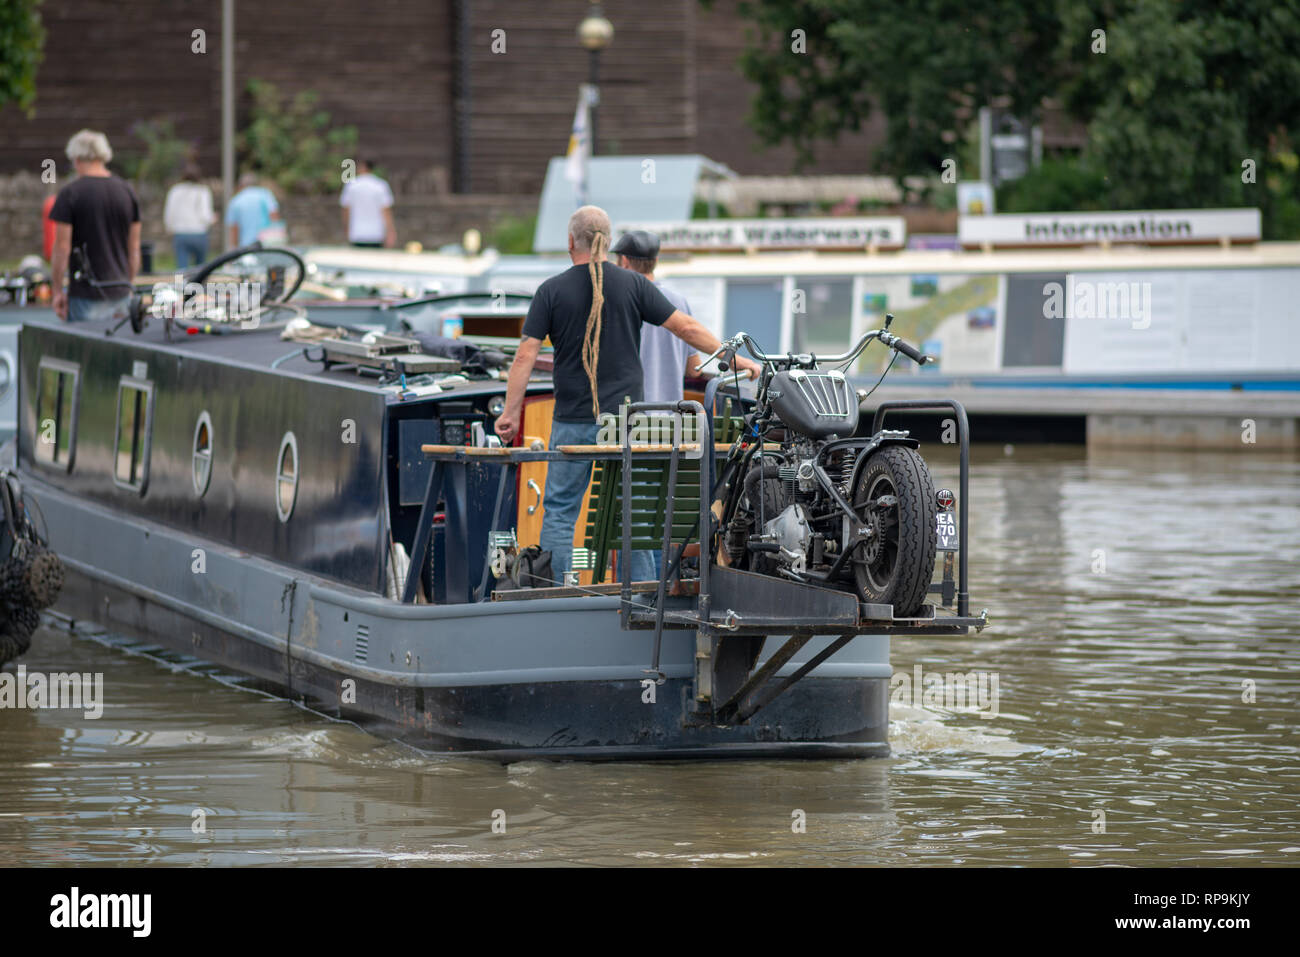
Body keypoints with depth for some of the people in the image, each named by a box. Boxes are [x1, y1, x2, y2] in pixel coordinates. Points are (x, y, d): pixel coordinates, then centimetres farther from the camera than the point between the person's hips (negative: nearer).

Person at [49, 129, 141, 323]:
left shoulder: (69, 194, -8)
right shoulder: (127, 192, 6)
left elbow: (62, 248, -9)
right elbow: (134, 248, 10)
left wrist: (57, 290, -2)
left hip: (86, 295, -5)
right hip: (120, 292, 5)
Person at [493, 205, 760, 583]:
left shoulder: (551, 291, -3)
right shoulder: (633, 285, -1)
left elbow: (525, 357, -5)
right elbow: (687, 328, 0)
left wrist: (511, 412, 1)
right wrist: (735, 358, 9)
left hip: (573, 422, -1)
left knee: (560, 513, 6)